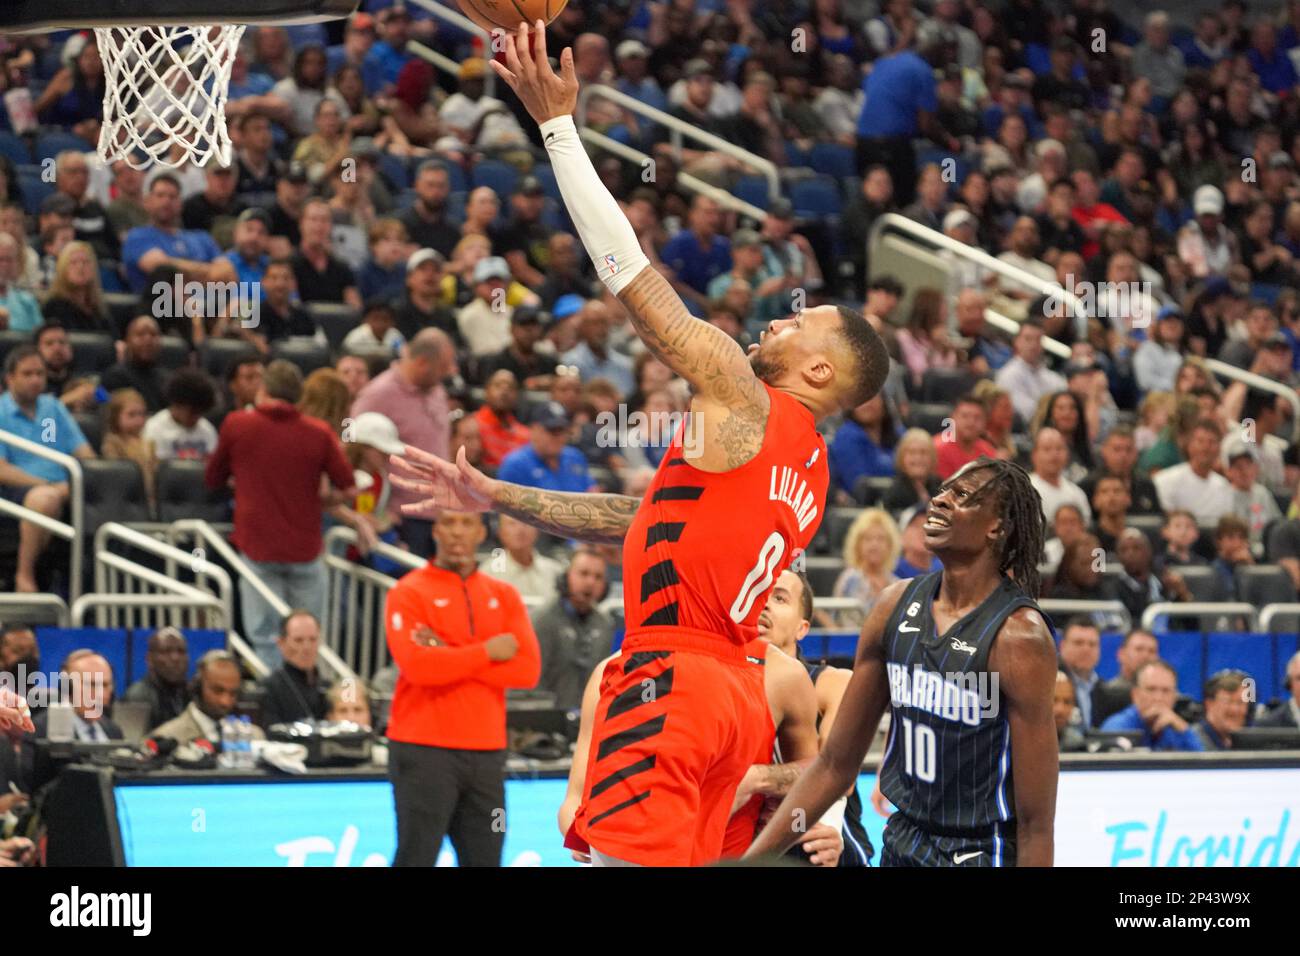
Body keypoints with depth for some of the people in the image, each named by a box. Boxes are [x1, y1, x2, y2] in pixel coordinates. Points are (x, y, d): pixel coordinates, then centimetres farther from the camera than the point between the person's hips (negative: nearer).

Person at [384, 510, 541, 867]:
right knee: (416, 857, -6)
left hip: (487, 753, 5)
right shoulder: (408, 593, -2)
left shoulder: (503, 596, 12)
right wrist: (487, 651, -8)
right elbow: (416, 664, -17)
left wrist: (451, 656, -10)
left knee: (484, 859, 7)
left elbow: (528, 669, -2)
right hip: (424, 752, -5)